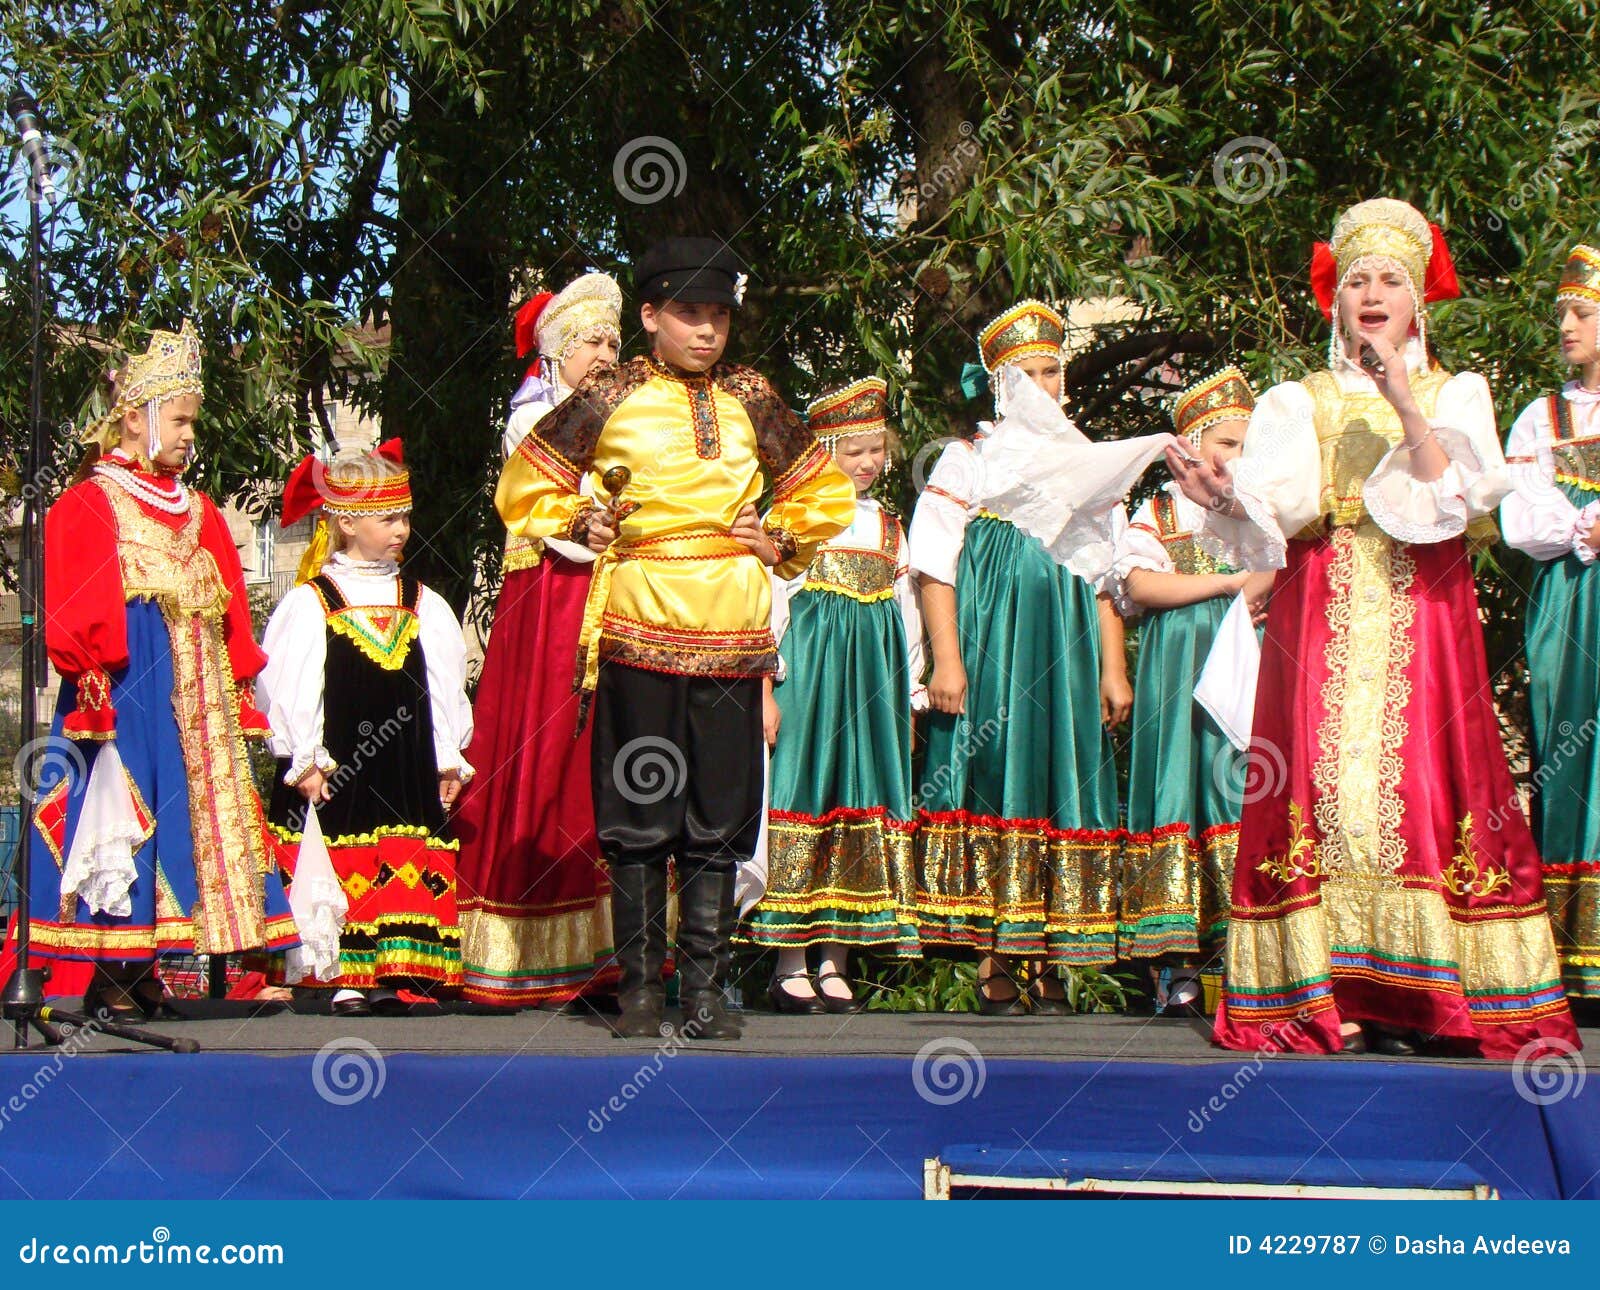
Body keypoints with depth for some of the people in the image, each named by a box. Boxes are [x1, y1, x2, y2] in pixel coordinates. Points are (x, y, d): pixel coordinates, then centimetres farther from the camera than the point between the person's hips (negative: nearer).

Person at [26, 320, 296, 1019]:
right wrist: (91, 675, -19)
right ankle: (109, 973, -6)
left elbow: (228, 608, 20)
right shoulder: (90, 505, -1)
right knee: (121, 807, -9)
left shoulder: (197, 510, 20)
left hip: (197, 684, 7)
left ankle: (143, 967, 7)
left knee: (195, 802, 3)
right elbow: (73, 612, -9)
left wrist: (240, 683, 13)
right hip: (128, 680, -7)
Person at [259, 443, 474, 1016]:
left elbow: (444, 686, 13)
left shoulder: (425, 606, 12)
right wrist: (304, 761, -8)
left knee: (406, 869, 0)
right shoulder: (309, 604, -1)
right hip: (335, 768, -4)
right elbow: (288, 687, -4)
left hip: (407, 769, 4)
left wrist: (449, 759, 9)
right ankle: (347, 979, 2)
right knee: (338, 871, -3)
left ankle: (391, 975, 4)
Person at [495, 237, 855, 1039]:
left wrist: (781, 539, 11)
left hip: (732, 633, 2)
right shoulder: (607, 399, 4)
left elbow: (823, 489, 25)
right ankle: (639, 987, 9)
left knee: (718, 821, 3)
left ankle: (705, 987, 9)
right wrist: (580, 527, 1)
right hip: (637, 629, -2)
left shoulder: (749, 399, 12)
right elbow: (526, 487, 15)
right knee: (637, 819, 1)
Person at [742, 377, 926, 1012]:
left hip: (872, 685, 5)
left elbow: (907, 613, 18)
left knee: (863, 802, 3)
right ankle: (791, 965, -3)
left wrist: (911, 693, 13)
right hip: (809, 674, -5)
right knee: (804, 791, -7)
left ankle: (834, 964, 8)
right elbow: (769, 603, -4)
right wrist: (766, 690, -11)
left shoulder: (889, 527, 16)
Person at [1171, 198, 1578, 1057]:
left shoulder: (1455, 394, 13)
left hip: (1422, 616, -1)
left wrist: (1406, 406, -15)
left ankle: (1418, 994, -8)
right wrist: (1227, 499, -20)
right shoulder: (1298, 403, 16)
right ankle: (1331, 997, -9)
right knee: (1323, 776, -8)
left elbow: (1460, 495, -5)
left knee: (1419, 778, -9)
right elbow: (1277, 511, 0)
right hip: (1322, 621, 1)